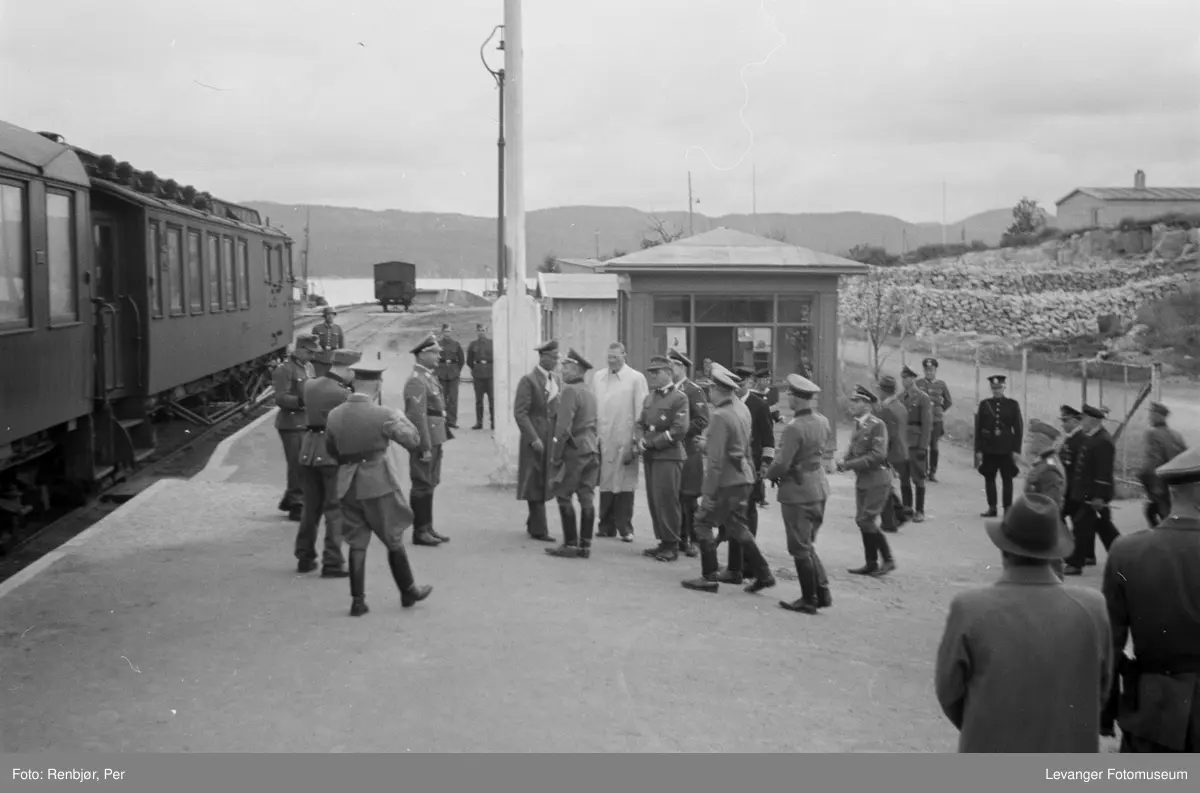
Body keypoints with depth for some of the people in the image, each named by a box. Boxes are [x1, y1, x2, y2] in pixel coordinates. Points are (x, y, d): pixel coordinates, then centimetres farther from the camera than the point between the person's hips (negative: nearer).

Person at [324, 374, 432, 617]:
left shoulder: (334, 416, -2)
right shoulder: (382, 415, -16)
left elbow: (331, 449, 10)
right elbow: (413, 441, -7)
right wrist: (402, 418, 9)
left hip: (348, 485, 4)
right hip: (379, 483, -4)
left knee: (357, 543, 12)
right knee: (394, 540, 12)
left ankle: (357, 600, 10)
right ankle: (409, 592, 25)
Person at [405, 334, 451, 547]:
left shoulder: (428, 377, 14)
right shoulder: (416, 381, -17)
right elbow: (418, 416, -21)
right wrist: (425, 447, -22)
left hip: (434, 439, 10)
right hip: (425, 441, -10)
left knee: (430, 484, 15)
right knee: (423, 485, -2)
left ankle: (427, 527, 24)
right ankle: (420, 532, 5)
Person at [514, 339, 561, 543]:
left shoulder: (555, 380, 11)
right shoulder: (529, 380, -9)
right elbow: (520, 412, -13)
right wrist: (533, 439, -17)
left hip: (552, 438, 6)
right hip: (535, 439, -6)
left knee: (546, 484, 11)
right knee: (536, 484, -1)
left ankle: (533, 524, 24)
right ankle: (539, 530, 4)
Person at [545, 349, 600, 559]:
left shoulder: (570, 391, -14)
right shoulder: (590, 392, 14)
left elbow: (563, 427, -19)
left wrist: (555, 455, -14)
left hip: (575, 449, -8)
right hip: (592, 449, 8)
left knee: (563, 495, 0)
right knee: (587, 498, 7)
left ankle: (571, 545, -1)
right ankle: (585, 545, 9)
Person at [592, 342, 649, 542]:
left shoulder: (636, 378, -1)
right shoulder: (597, 377, 10)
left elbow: (641, 412, -4)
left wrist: (636, 441, -8)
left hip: (625, 441, -3)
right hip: (602, 440, 3)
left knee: (624, 484, 1)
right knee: (605, 483, 6)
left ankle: (624, 527, 9)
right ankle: (606, 525, 14)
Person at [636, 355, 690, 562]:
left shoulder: (679, 397, -7)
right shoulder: (649, 398, 16)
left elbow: (679, 429, -14)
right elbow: (641, 423, 18)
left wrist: (653, 442, -14)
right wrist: (641, 440, -3)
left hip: (668, 456, -7)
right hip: (650, 456, 7)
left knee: (667, 501, -5)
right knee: (654, 501, 8)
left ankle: (672, 545, 2)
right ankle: (663, 541, 17)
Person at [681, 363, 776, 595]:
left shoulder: (720, 416, -19)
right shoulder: (742, 408, 6)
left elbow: (716, 459, -20)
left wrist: (708, 492, -17)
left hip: (727, 479, -8)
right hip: (744, 477, 8)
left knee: (703, 522, 5)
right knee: (737, 526, 18)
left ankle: (709, 578, 7)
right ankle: (762, 573, 16)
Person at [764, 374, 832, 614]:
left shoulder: (794, 428, -21)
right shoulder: (823, 422, 3)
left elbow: (782, 463, -21)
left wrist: (768, 475, 0)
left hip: (797, 492, -8)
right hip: (819, 488, 8)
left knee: (800, 549, 4)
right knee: (808, 545, 20)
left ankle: (809, 600, 11)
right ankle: (823, 592, 19)